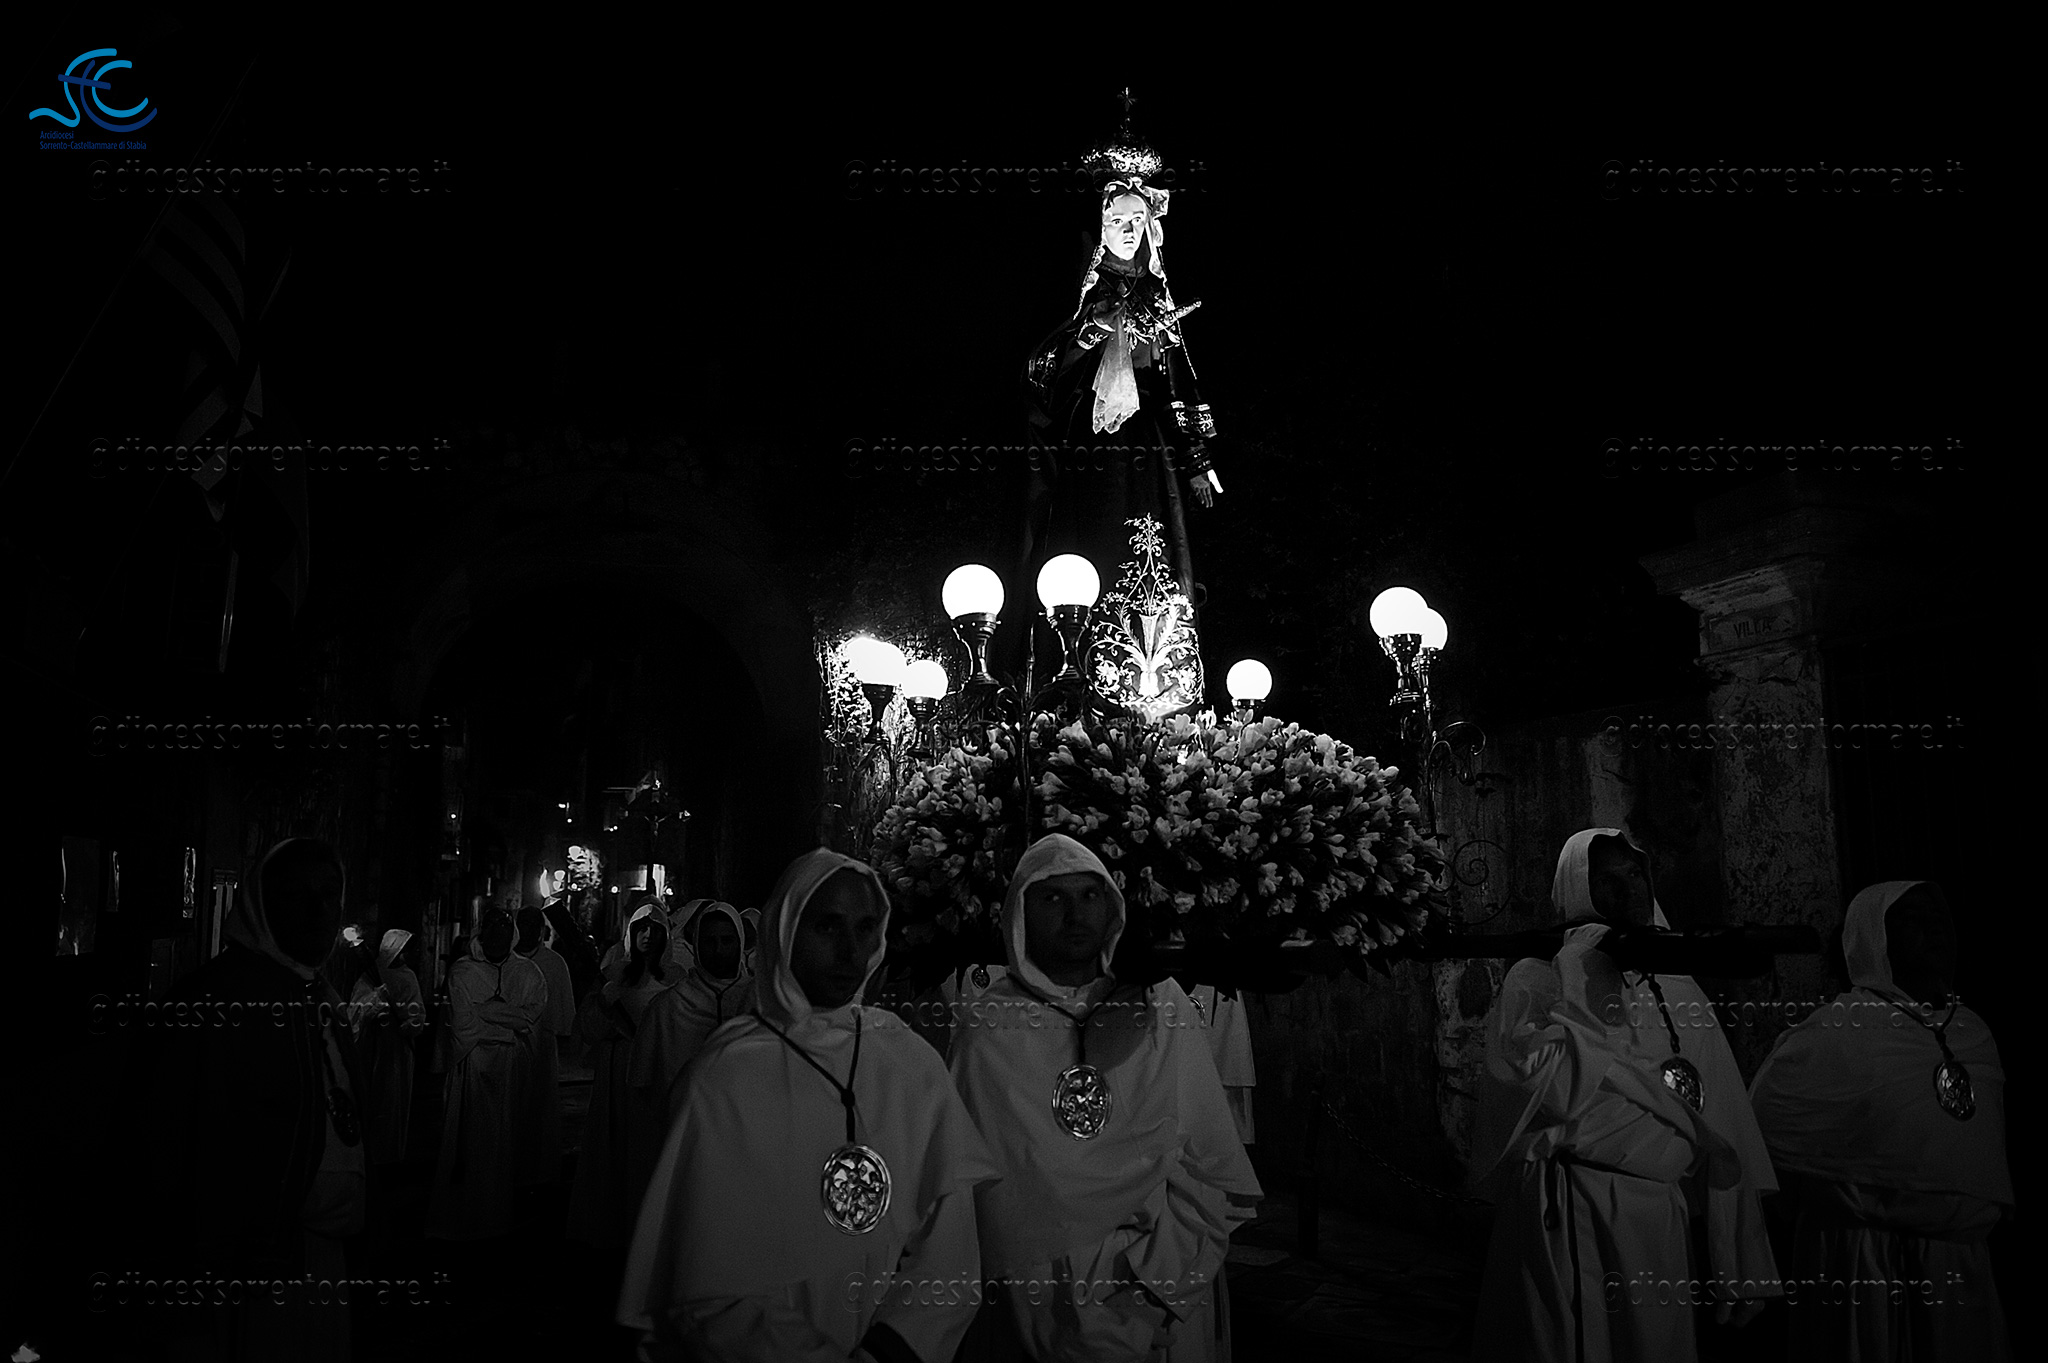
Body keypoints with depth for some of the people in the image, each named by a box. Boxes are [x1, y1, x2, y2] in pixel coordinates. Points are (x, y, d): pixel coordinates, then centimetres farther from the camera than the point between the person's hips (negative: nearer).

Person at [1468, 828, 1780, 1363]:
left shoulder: (1680, 990, 11)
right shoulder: (1538, 979, -1)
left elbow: (1726, 1137, 9)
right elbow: (1549, 1079, -21)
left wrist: (1740, 1266, 5)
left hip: (1658, 1224, 4)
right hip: (1564, 1224, -4)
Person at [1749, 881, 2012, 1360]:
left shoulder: (1973, 1031, 5)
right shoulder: (1832, 1034, -14)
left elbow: (1989, 1152, 18)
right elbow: (1761, 1124, -11)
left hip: (1963, 1265, 6)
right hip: (1866, 1262, -6)